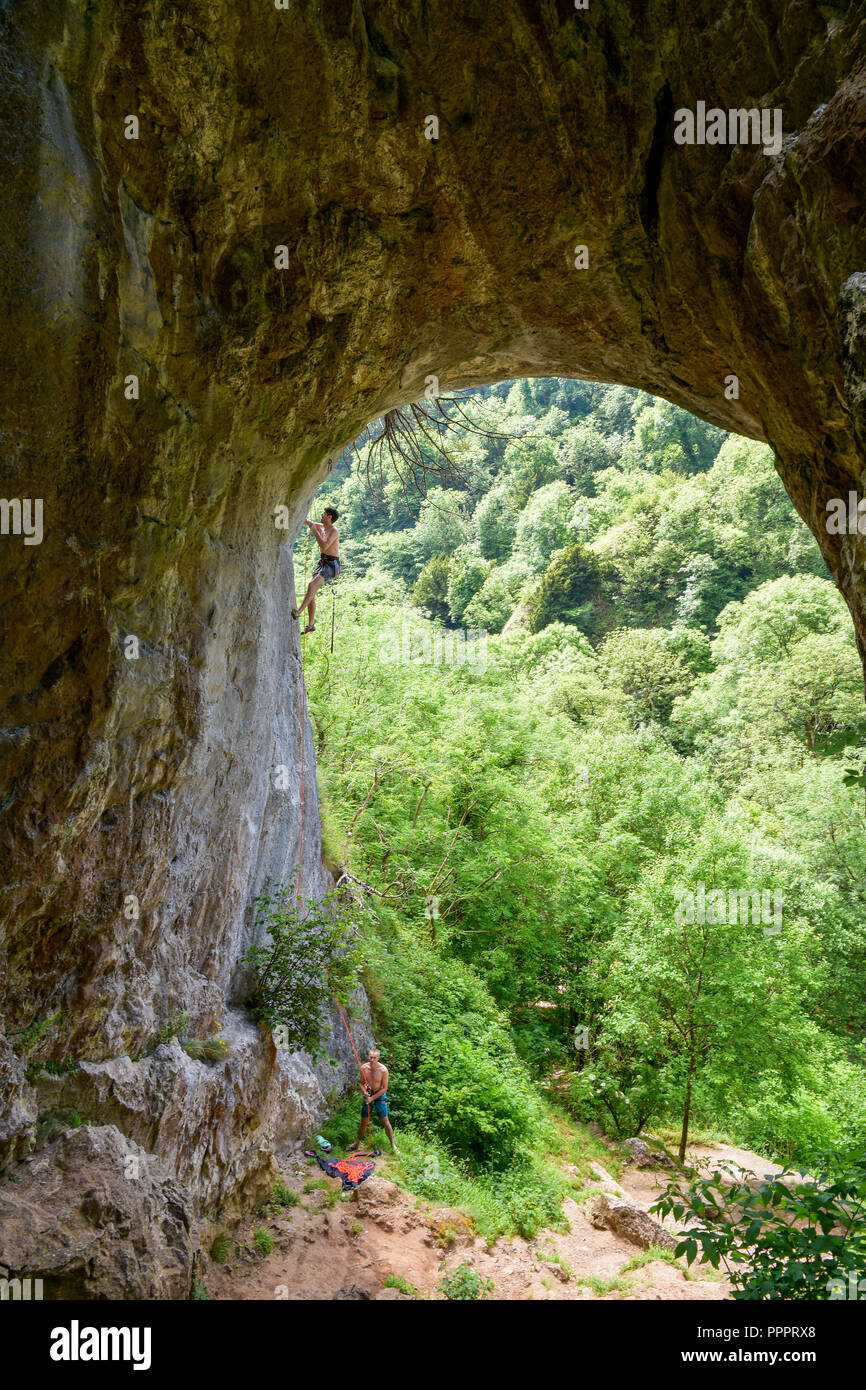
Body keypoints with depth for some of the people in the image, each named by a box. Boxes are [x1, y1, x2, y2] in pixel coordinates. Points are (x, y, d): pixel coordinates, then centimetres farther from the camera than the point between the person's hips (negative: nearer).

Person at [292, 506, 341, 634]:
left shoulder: (334, 531, -13)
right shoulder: (321, 526, 12)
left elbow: (324, 546, -25)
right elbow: (307, 522, 19)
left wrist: (315, 531, -20)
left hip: (331, 564, -8)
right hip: (322, 562, 8)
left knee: (312, 584, -27)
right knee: (311, 592, -1)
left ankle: (298, 612, -34)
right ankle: (311, 625, 1)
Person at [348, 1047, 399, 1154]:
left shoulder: (383, 1070, -22)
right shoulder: (364, 1068, -13)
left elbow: (384, 1088, -15)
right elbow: (361, 1082, 1)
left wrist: (372, 1098, -18)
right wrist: (364, 1091, -18)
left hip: (379, 1095, -3)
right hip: (368, 1095, 3)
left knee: (385, 1121, 0)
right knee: (364, 1121, 11)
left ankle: (393, 1144, 12)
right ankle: (357, 1142, 30)